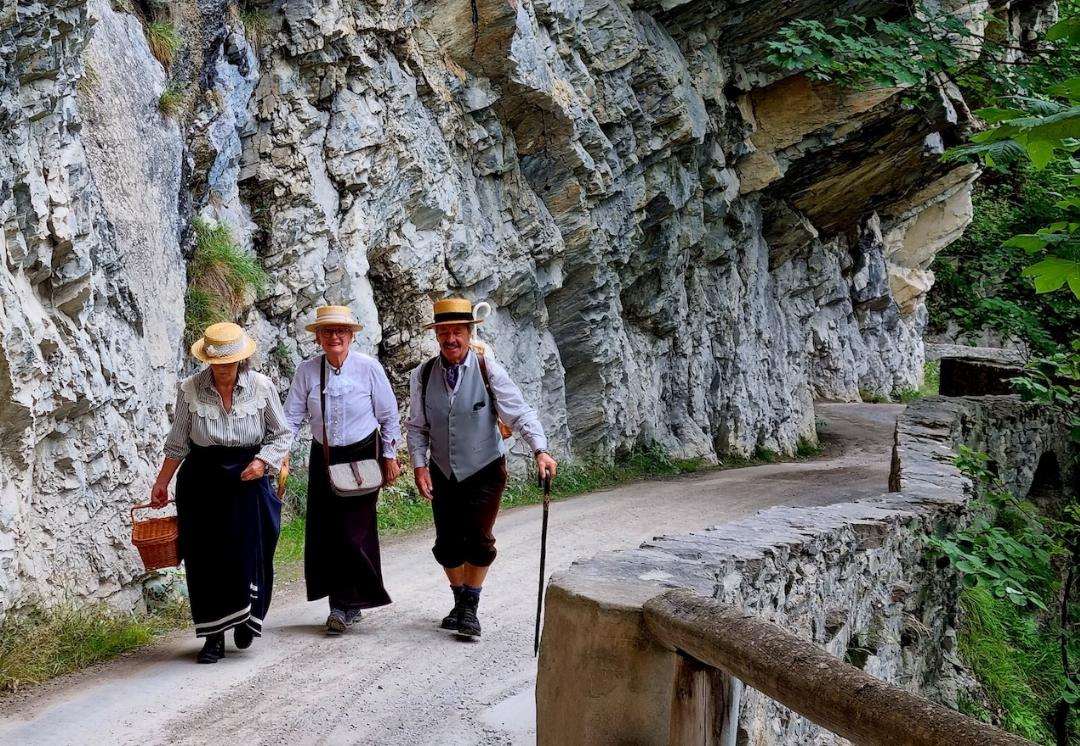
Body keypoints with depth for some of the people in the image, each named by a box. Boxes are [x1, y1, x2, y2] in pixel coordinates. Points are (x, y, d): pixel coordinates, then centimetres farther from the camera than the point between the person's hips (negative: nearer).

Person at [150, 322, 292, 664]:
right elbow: (178, 442, 5)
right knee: (205, 558, 1)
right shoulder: (190, 389, -6)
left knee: (250, 555, -2)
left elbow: (282, 434, 3)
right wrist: (162, 482, 7)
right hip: (202, 482, 1)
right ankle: (213, 636, 13)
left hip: (248, 481, 0)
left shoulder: (261, 387, -7)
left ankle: (246, 619, 23)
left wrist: (262, 462, -12)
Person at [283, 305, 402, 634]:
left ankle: (347, 604, 6)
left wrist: (389, 456, 1)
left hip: (362, 455, -3)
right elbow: (292, 416, -2)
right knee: (324, 530, 1)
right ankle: (342, 602, 13)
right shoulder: (307, 371, -3)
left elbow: (388, 416, 1)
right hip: (323, 458, 3)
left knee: (354, 529, -6)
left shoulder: (369, 368, -8)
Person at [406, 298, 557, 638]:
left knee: (478, 540, -3)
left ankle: (471, 609, 14)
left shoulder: (489, 372, -13)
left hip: (484, 472, -3)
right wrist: (419, 464, -7)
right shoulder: (422, 375, -5)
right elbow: (416, 426, 3)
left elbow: (520, 413, -17)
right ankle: (460, 601, 31)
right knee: (447, 543, 9)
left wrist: (540, 449, -30)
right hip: (443, 473, 3)